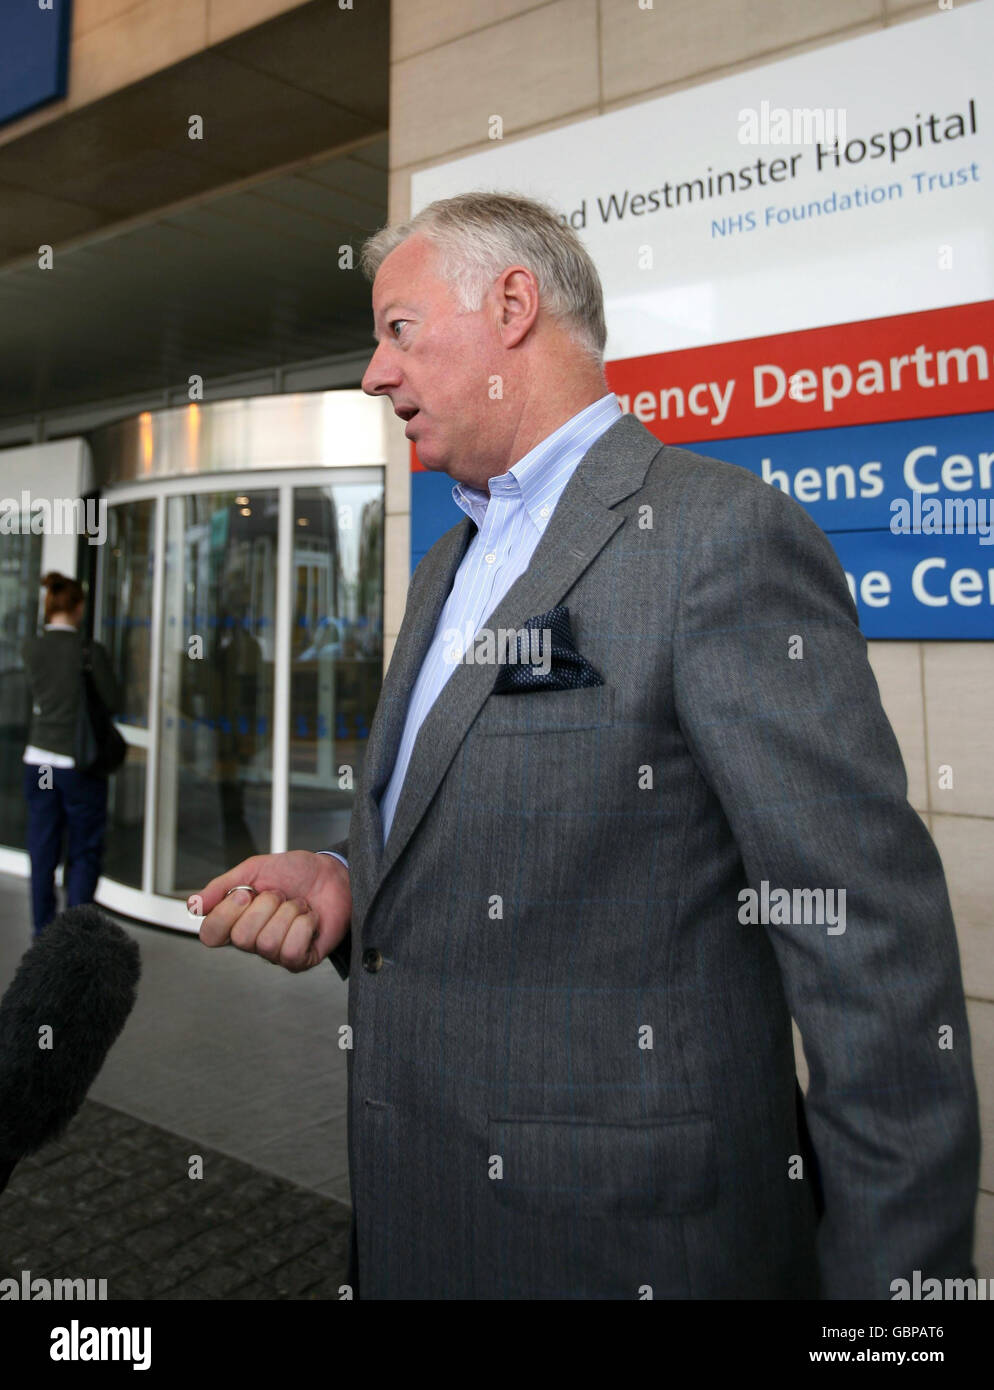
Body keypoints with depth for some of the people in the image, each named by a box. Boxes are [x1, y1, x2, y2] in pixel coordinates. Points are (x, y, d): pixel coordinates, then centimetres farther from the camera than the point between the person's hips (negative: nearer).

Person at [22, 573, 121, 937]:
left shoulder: (31, 648, -1)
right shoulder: (90, 651, -14)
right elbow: (114, 703, -6)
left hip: (39, 760, 4)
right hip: (80, 764, -4)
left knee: (42, 853, 14)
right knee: (84, 854, 9)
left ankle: (43, 935, 21)